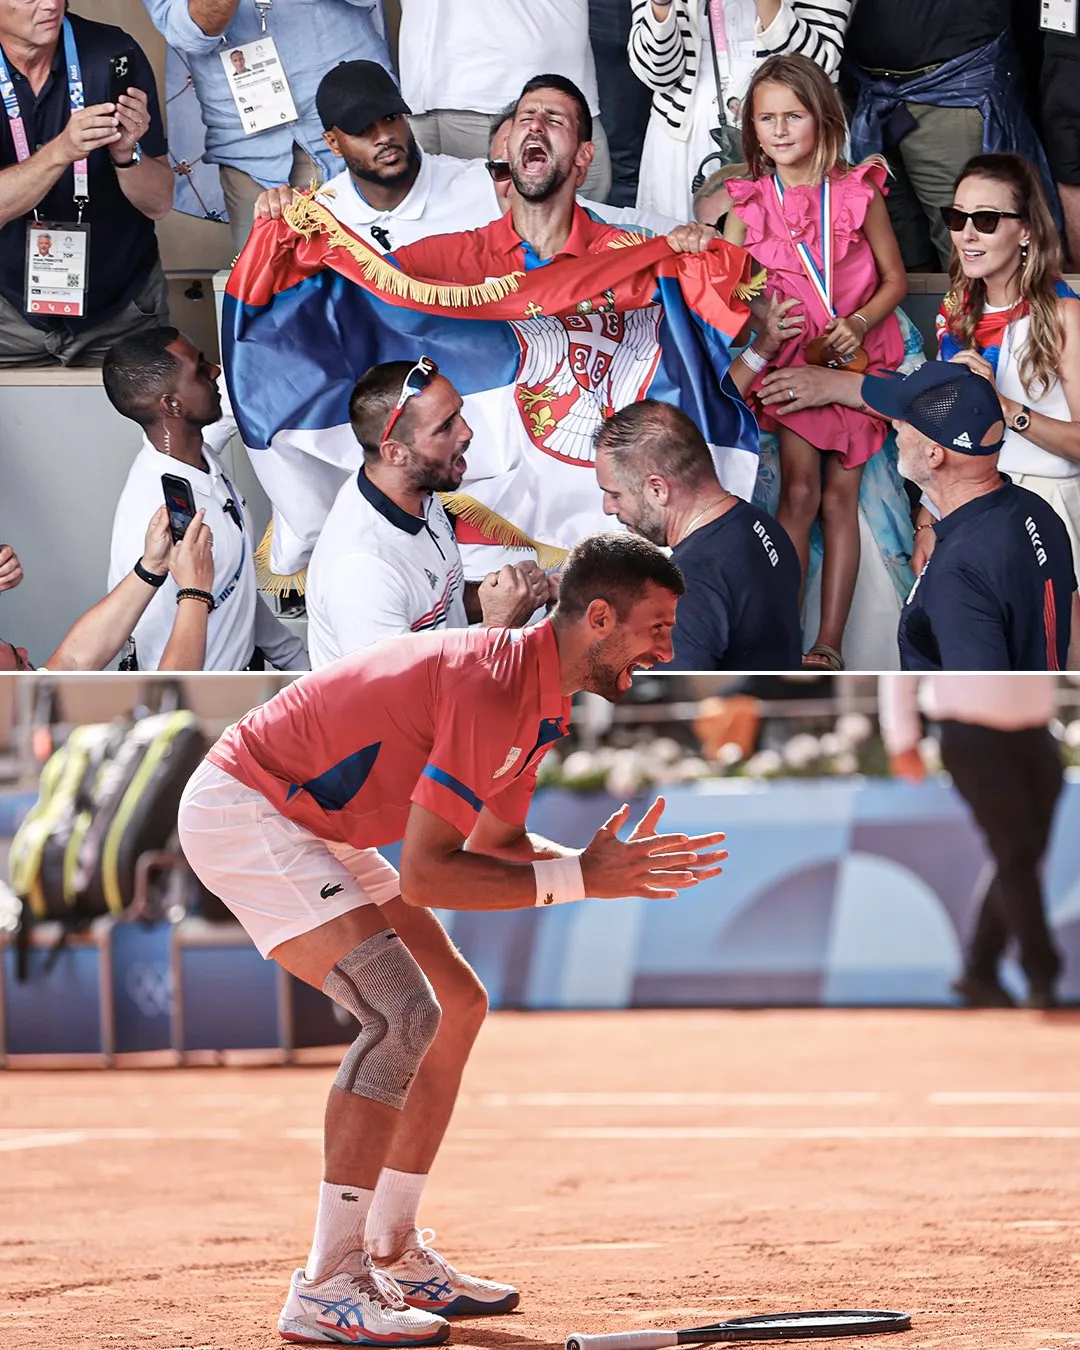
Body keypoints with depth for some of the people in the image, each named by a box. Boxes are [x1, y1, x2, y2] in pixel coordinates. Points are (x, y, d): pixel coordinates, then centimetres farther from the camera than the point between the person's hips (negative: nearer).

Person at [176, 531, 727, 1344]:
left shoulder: (539, 694, 5)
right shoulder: (492, 692, -27)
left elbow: (494, 846, 14)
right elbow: (424, 875, -28)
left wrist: (608, 869, -2)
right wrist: (577, 878, -25)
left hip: (312, 830, 11)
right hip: (241, 811, -11)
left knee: (458, 1005, 13)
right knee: (403, 1013, -22)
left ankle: (390, 1255, 19)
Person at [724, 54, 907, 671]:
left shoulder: (859, 194, -4)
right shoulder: (749, 205, 1)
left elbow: (895, 280, 2)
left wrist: (859, 323, -14)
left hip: (857, 357, -1)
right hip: (790, 359, 1)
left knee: (840, 496, -4)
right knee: (800, 489, -14)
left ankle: (830, 644, -3)